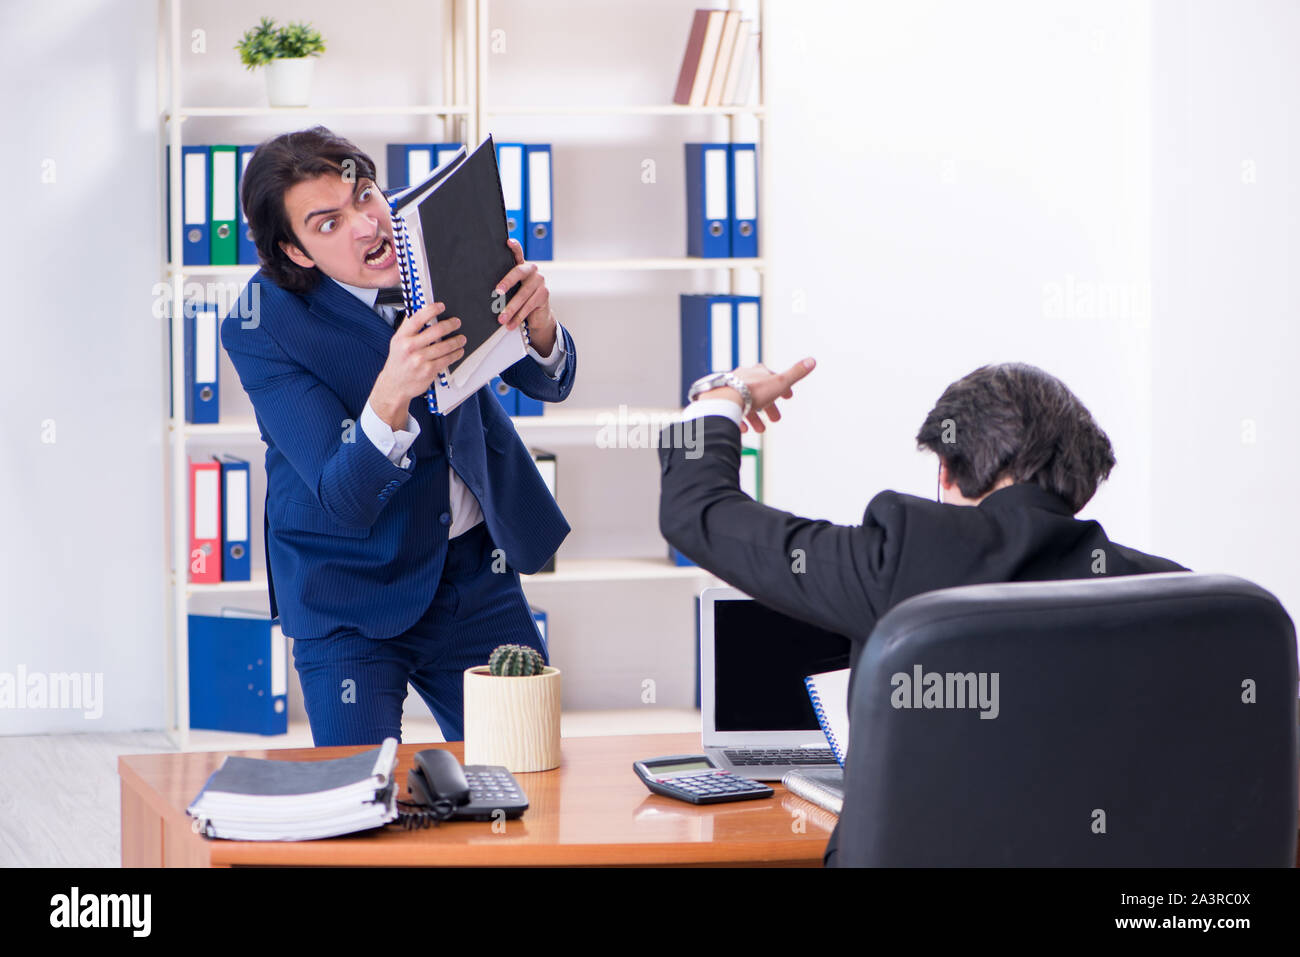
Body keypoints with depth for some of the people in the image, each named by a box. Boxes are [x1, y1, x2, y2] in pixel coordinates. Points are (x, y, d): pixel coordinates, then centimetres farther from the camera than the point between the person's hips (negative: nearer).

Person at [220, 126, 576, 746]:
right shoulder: (263, 328, -19)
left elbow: (548, 384, -3)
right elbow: (345, 499, -25)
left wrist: (538, 322, -27)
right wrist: (391, 394, -45)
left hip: (475, 573, 4)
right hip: (353, 605, -3)